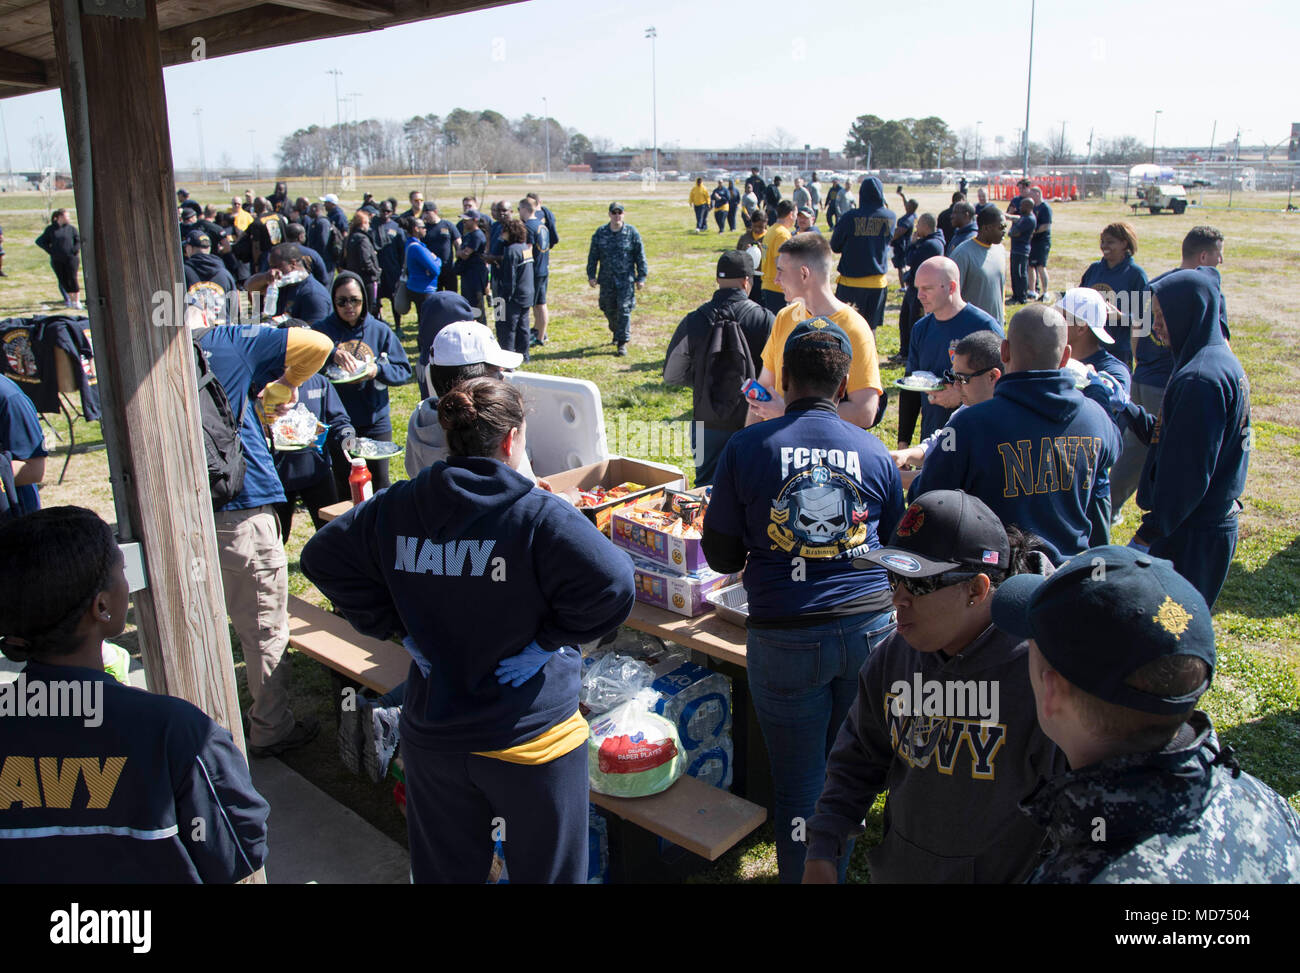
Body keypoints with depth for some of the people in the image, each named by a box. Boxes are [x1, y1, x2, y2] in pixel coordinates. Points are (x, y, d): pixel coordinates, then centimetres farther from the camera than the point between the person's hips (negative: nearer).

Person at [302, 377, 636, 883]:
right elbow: (612, 587, -30)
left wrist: (396, 626, 3)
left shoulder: (394, 508, -4)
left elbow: (320, 558, 6)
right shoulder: (538, 514, -21)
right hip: (532, 740, -4)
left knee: (445, 868, 26)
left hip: (431, 737, 5)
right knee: (546, 870, 18)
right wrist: (551, 638, -14)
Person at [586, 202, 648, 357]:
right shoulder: (600, 233, 4)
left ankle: (623, 342, -3)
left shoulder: (631, 232, -1)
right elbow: (593, 255, 9)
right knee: (609, 309, 11)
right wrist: (591, 275, 4)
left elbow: (640, 256, 2)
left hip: (626, 279, -3)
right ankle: (616, 332, 38)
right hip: (606, 279, 3)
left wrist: (641, 277, 0)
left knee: (624, 309, -8)